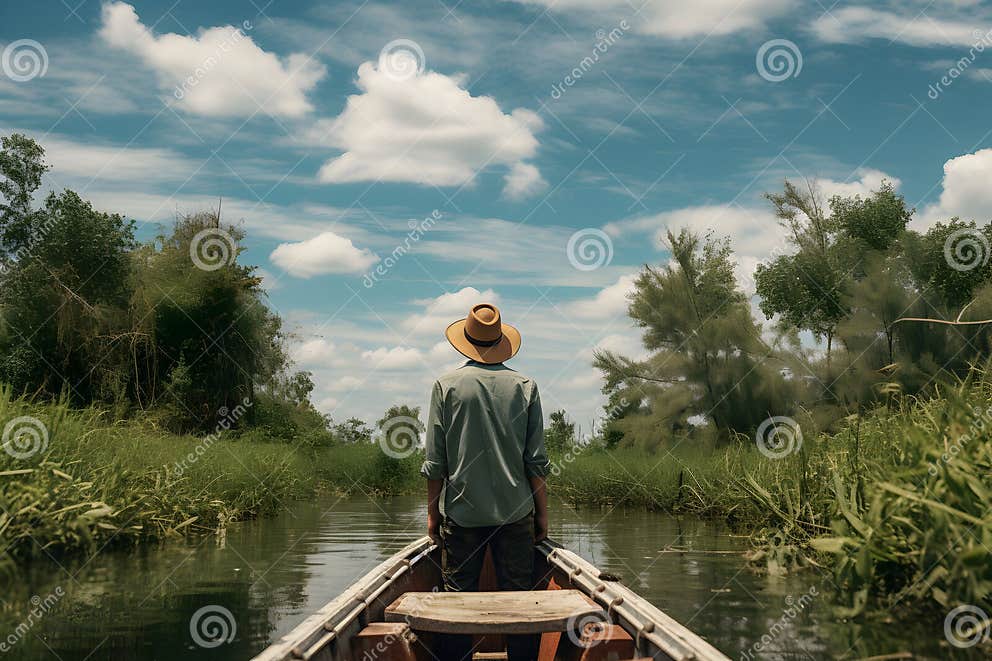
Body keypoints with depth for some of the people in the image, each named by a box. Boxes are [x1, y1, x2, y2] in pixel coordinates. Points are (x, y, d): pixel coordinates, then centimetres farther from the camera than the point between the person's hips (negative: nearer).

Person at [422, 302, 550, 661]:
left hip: (461, 511, -1)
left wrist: (433, 512, 6)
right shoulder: (525, 386, 1)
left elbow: (435, 460, -3)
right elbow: (536, 460, 0)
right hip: (516, 511, 1)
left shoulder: (446, 385, -2)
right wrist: (541, 512, 8)